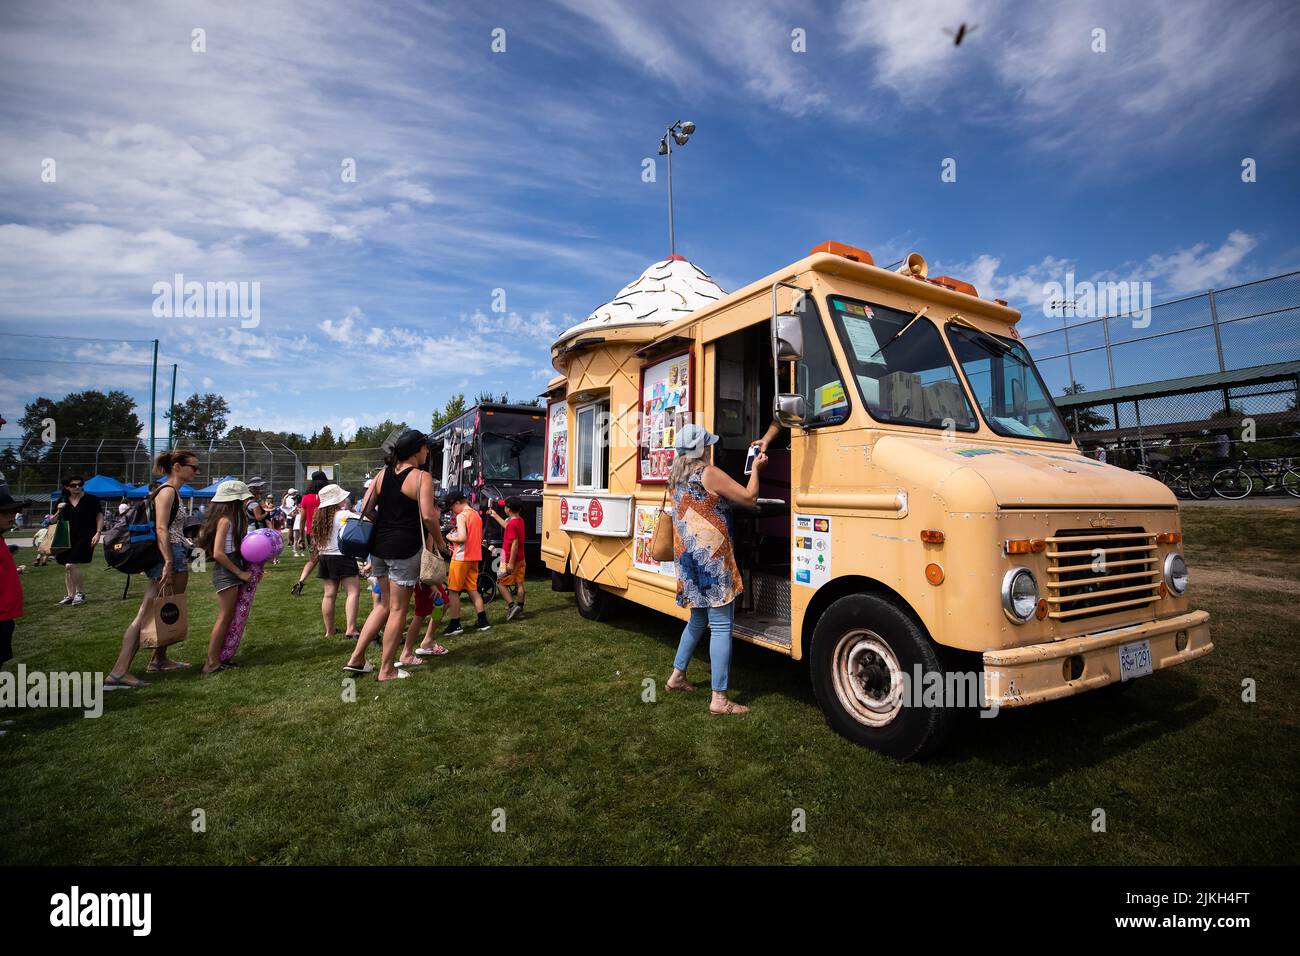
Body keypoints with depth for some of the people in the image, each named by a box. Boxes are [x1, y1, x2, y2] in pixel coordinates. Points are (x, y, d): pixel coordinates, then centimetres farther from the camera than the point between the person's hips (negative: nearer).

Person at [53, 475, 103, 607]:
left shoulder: (92, 500, -1)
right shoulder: (62, 502, 10)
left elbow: (100, 517, 1)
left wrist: (98, 533, -9)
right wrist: (59, 511, -2)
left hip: (84, 537, -5)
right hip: (67, 538, 5)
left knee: (70, 565, -15)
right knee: (66, 568, 9)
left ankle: (81, 593, -1)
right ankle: (71, 595, 19)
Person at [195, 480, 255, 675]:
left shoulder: (233, 519, 11)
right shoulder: (225, 520, -16)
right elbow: (218, 553, -21)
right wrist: (240, 573, -17)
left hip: (231, 572, 9)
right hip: (226, 573, -9)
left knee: (228, 617, 13)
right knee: (224, 617, -3)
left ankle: (218, 657, 21)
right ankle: (212, 663, 4)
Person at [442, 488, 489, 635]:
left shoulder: (461, 516, -13)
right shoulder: (476, 515, 12)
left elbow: (462, 538, -23)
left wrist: (450, 538, -4)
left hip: (461, 557, -8)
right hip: (474, 557, 8)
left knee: (453, 591, 2)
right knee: (473, 589, 13)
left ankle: (455, 625, 4)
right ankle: (483, 621, 14)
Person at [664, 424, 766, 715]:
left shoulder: (676, 477, 12)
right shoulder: (709, 473, -12)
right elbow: (749, 499, -6)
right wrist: (756, 469, 6)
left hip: (687, 557, 8)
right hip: (711, 557, -8)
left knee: (699, 619, 23)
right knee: (721, 626, -3)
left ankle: (677, 676, 32)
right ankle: (719, 699, 0)